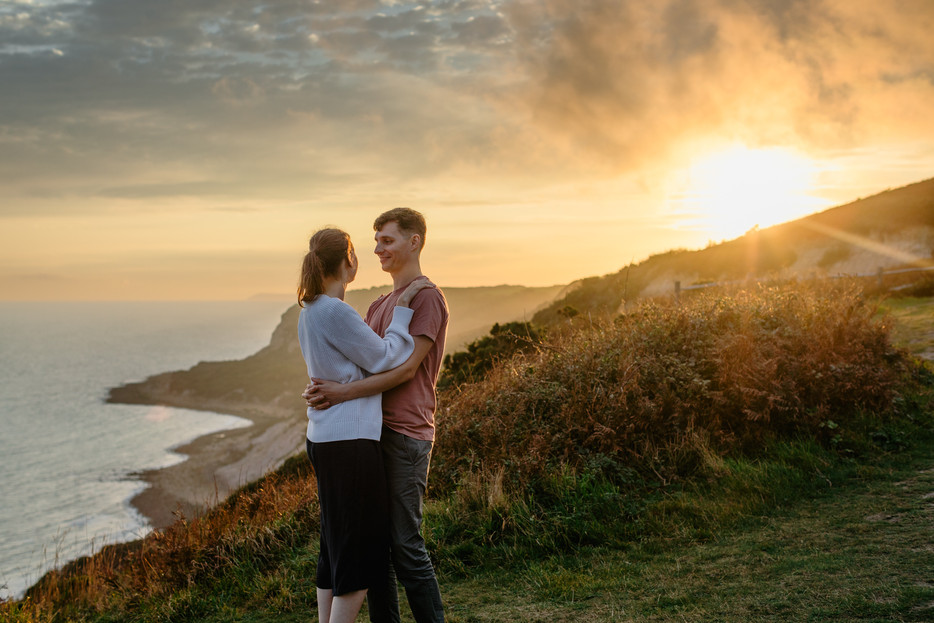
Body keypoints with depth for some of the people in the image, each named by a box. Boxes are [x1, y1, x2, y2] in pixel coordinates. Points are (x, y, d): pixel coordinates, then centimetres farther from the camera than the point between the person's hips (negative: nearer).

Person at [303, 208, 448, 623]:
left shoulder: (428, 298, -7)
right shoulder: (379, 305, 21)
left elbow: (405, 368, -17)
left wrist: (344, 393, -22)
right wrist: (324, 388, -3)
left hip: (406, 435, -8)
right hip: (373, 432, 8)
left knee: (405, 545, -6)